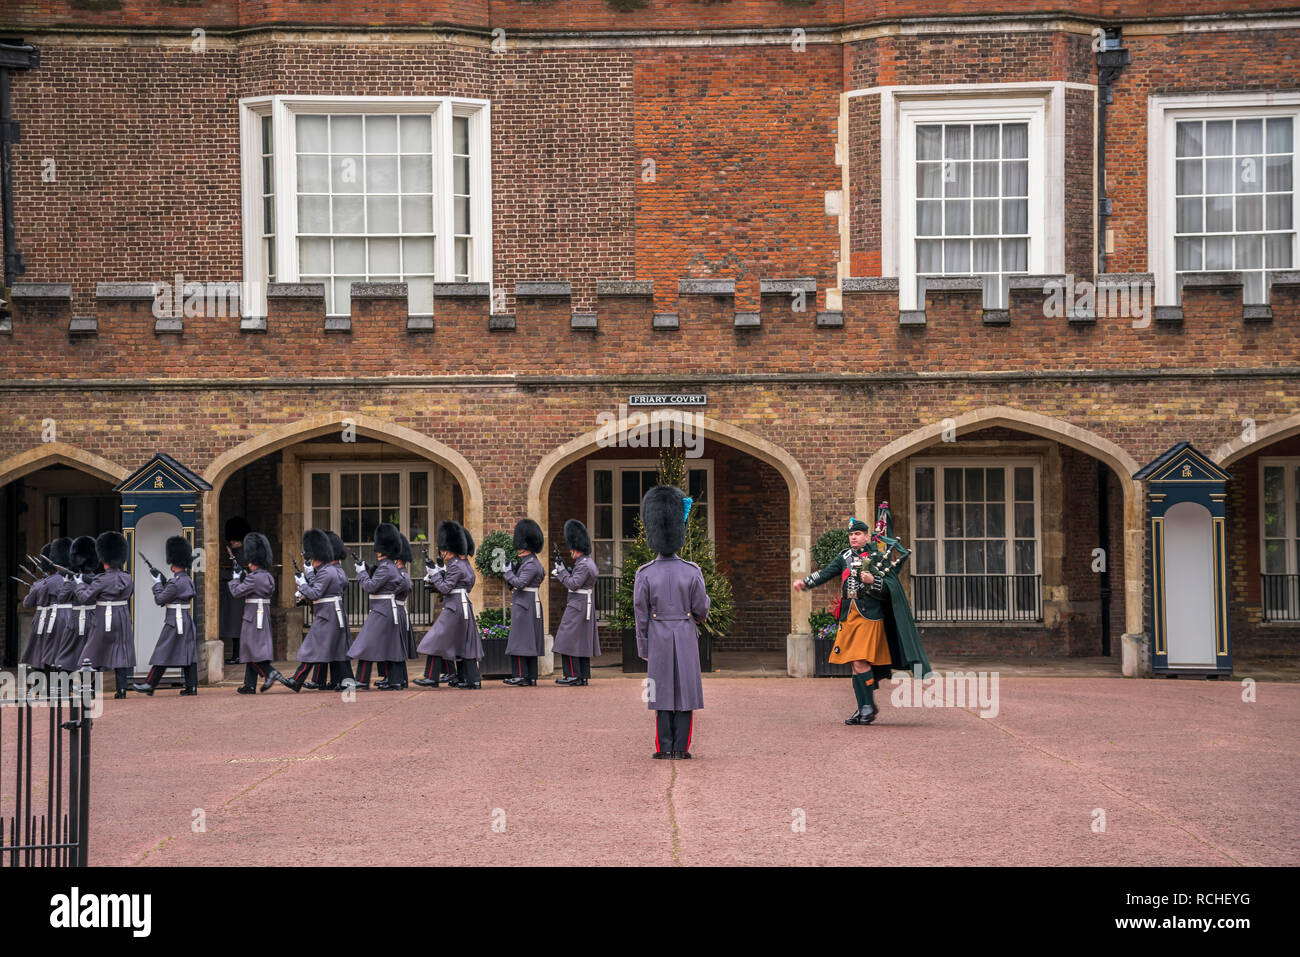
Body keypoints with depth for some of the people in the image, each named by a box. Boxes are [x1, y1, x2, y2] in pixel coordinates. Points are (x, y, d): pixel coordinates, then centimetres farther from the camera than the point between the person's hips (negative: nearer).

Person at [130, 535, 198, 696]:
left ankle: (149, 685, 1)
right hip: (187, 620, 9)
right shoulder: (188, 579, 11)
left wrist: (158, 583, 2)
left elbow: (160, 599, -12)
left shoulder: (176, 582, -18)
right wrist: (162, 581, 15)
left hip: (175, 622, -9)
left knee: (163, 654, -4)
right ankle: (192, 687, 5)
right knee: (188, 653, 6)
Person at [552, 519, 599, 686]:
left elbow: (574, 584, -20)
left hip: (577, 606, -10)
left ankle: (573, 676, -11)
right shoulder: (588, 562, 14)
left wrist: (562, 570, -11)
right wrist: (561, 573, 14)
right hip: (586, 605, 10)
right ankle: (583, 676, 12)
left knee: (569, 639, -8)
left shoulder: (583, 565, -18)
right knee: (583, 641, 10)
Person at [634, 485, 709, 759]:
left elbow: (641, 614, -4)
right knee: (685, 691, 4)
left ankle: (665, 748, 4)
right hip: (686, 637, 0)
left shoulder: (645, 574, -8)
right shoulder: (692, 571, -8)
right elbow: (701, 609, -3)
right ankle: (681, 748, 3)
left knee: (662, 690, 5)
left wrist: (643, 649, 3)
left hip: (658, 638, 0)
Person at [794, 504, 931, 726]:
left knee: (861, 662, -15)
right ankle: (864, 708, 12)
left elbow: (890, 587, -4)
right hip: (848, 617, 6)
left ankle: (869, 706, -4)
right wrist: (805, 583, -6)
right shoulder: (844, 557, 14)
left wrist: (873, 581, -20)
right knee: (854, 665, 6)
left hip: (869, 616, -6)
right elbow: (826, 573, 7)